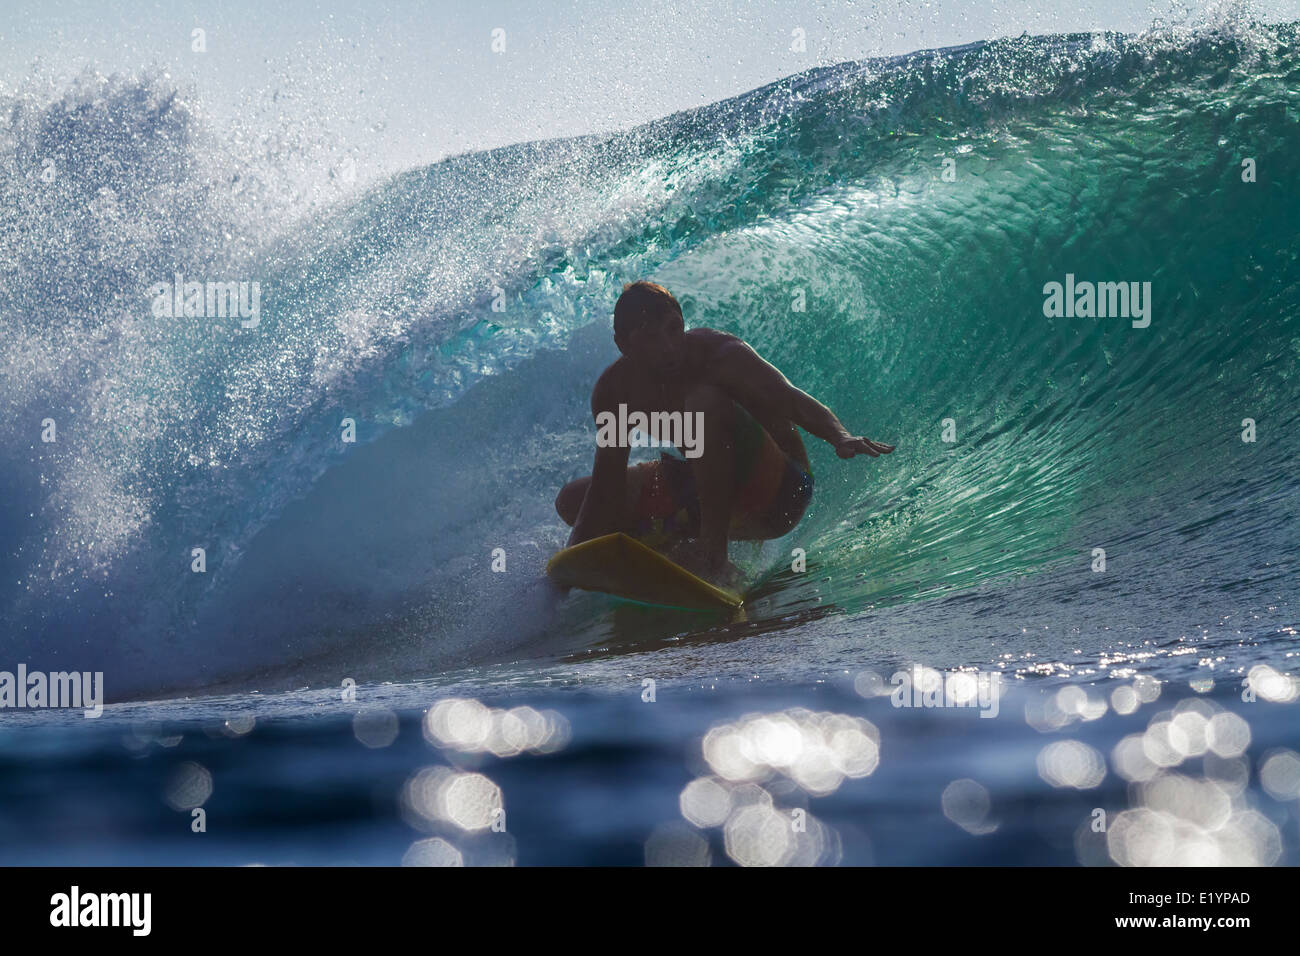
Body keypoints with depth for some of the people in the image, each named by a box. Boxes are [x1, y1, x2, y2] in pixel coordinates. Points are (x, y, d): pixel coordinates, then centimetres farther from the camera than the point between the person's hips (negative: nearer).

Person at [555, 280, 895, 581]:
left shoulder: (719, 354, -23)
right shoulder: (615, 390, -6)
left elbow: (793, 401, -38)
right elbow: (607, 486, -2)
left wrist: (841, 438, -59)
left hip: (779, 491, -7)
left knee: (705, 400, -35)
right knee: (571, 501, 8)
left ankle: (714, 552, -33)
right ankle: (683, 559, 3)